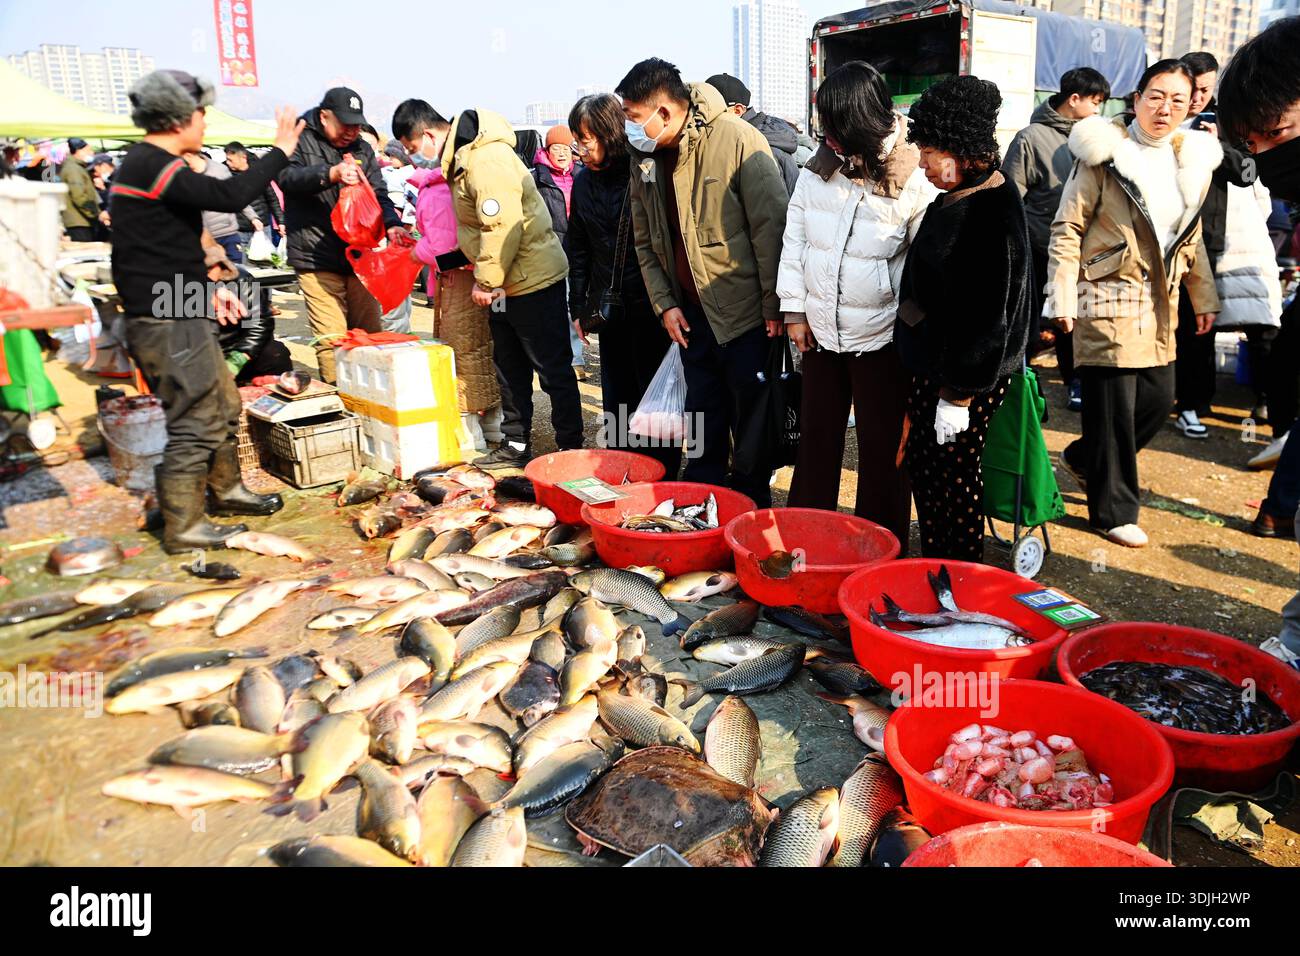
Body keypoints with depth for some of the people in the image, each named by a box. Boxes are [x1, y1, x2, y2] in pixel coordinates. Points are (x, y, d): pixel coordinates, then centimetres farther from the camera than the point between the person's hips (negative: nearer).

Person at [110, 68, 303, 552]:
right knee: (196, 423, -4)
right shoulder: (153, 167, -16)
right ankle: (183, 528, 7)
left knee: (224, 405, 20)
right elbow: (229, 195, -28)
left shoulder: (146, 164, 17)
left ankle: (227, 490, 36)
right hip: (169, 325, -11)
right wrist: (281, 150, -18)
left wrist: (207, 287, 15)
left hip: (183, 317, 11)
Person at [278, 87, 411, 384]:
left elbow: (378, 194, 7)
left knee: (370, 334, 10)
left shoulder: (362, 149, 15)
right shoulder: (301, 140, 0)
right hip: (317, 257, -5)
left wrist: (391, 224, -15)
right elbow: (287, 176, -18)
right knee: (332, 340, -9)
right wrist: (331, 174, -35)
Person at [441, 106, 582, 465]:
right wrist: (485, 280, 11)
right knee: (510, 368, 16)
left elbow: (503, 227, -26)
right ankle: (516, 445, 28)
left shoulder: (487, 160, -19)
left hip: (534, 280, -10)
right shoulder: (465, 161, 13)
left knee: (554, 369, -1)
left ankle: (571, 449, 9)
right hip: (505, 284, 11)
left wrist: (486, 281, -19)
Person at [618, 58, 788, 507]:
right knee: (702, 424, 14)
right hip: (691, 317, 6)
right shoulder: (644, 158, 6)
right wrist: (664, 304, 4)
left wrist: (774, 306, -14)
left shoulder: (737, 140, -13)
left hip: (745, 314, -5)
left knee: (752, 424, 5)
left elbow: (772, 224, -14)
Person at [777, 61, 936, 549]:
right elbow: (794, 240, 8)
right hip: (820, 331, 4)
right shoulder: (818, 170, 3)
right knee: (816, 438, 15)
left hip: (881, 338, -4)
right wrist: (795, 310, 4)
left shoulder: (913, 182, -9)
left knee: (882, 448, 5)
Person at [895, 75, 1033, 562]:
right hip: (931, 362, 10)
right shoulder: (956, 197, 9)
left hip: (965, 376, -10)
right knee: (924, 467, 17)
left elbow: (987, 316, -22)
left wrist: (959, 394, -20)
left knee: (950, 481, 1)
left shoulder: (993, 215, -21)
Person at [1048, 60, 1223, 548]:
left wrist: (1204, 296, 19)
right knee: (1113, 407, -4)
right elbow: (1067, 229, -9)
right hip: (1108, 298, -7)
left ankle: (1083, 458, 32)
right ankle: (1115, 510, 10)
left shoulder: (1195, 159, 11)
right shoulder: (1106, 152, -7)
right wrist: (1063, 298, -15)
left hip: (1158, 302, 7)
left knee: (1159, 398, 9)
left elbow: (1191, 236, 20)